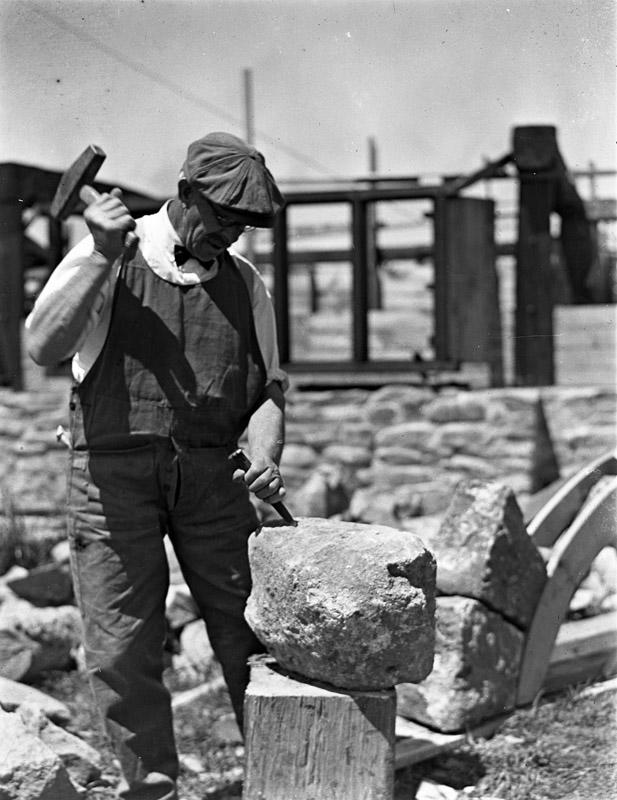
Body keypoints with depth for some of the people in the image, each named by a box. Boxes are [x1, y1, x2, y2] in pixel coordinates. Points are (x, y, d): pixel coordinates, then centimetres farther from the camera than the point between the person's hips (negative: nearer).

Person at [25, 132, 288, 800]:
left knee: (252, 636, 2)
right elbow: (44, 347, -12)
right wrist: (103, 256, -18)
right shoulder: (107, 256, 1)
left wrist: (264, 455, -6)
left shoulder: (243, 282, 11)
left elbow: (267, 388, 14)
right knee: (122, 651, 1)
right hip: (113, 470, -2)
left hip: (213, 474, 3)